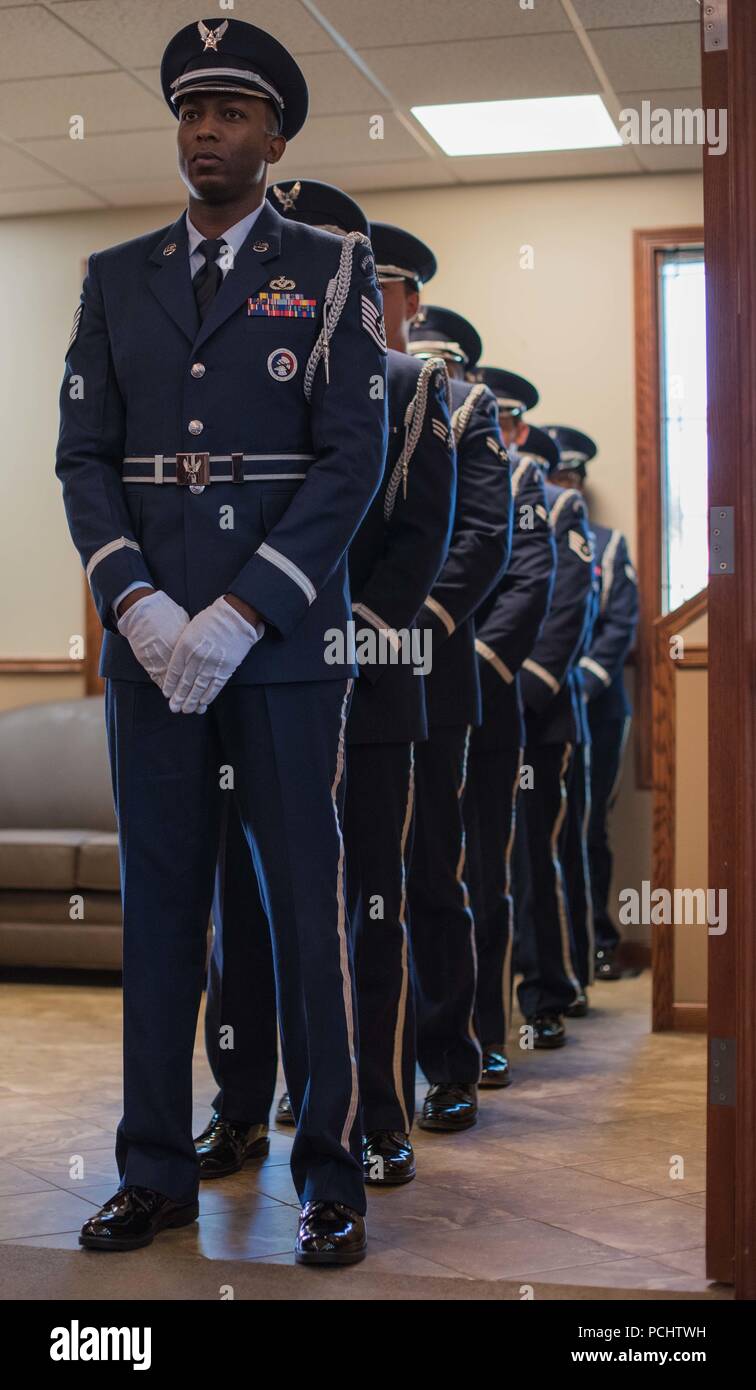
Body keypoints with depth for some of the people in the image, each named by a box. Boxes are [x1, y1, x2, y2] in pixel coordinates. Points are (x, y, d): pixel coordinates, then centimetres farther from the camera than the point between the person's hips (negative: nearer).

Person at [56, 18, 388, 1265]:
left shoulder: (332, 273, 4)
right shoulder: (116, 280, 14)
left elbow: (352, 462, -5)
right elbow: (84, 457, 8)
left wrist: (241, 614, -14)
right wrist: (135, 603, -9)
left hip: (285, 637, -3)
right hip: (149, 638, 3)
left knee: (307, 903, 1)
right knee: (158, 904, 7)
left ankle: (331, 1178, 12)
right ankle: (157, 1173, 19)